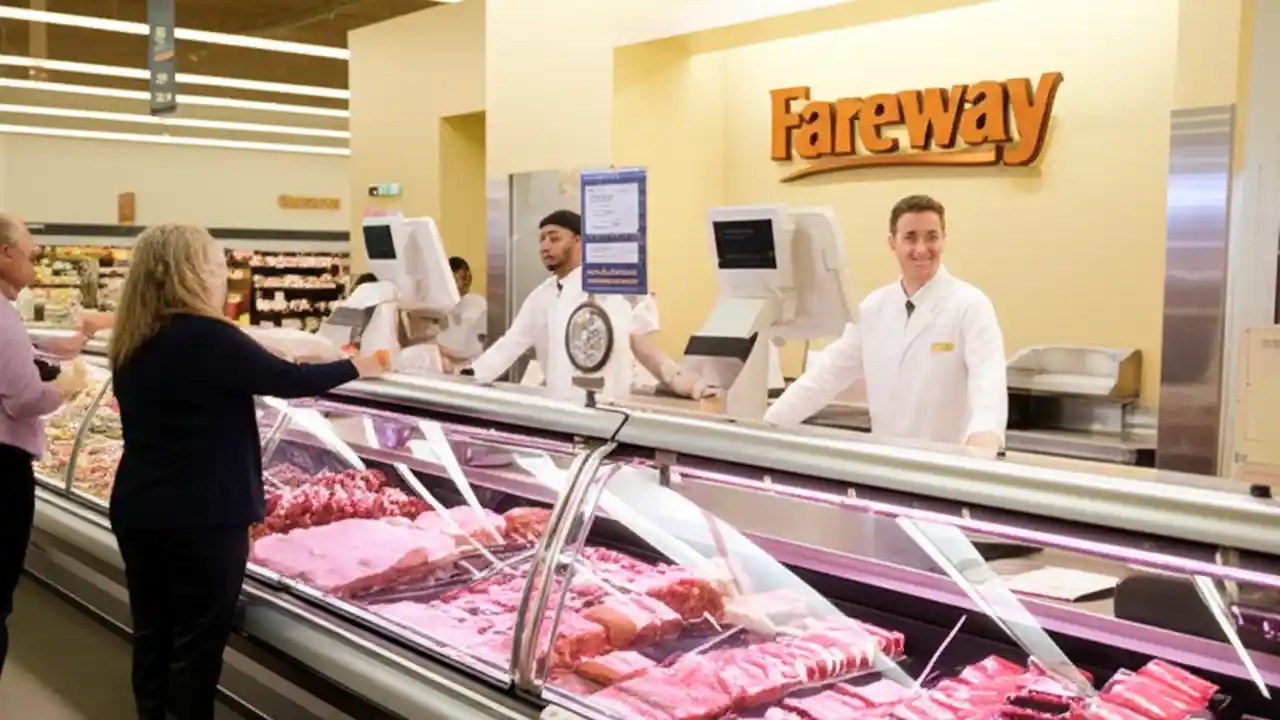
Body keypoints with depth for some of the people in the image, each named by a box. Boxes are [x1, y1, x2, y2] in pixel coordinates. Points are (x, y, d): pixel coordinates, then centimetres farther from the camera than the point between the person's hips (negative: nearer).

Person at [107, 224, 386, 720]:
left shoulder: (131, 345, 7)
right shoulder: (207, 338, -19)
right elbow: (288, 380, -13)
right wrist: (355, 368, 2)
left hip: (137, 510, 8)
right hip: (201, 517, -8)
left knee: (152, 635, 16)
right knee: (197, 644, 4)